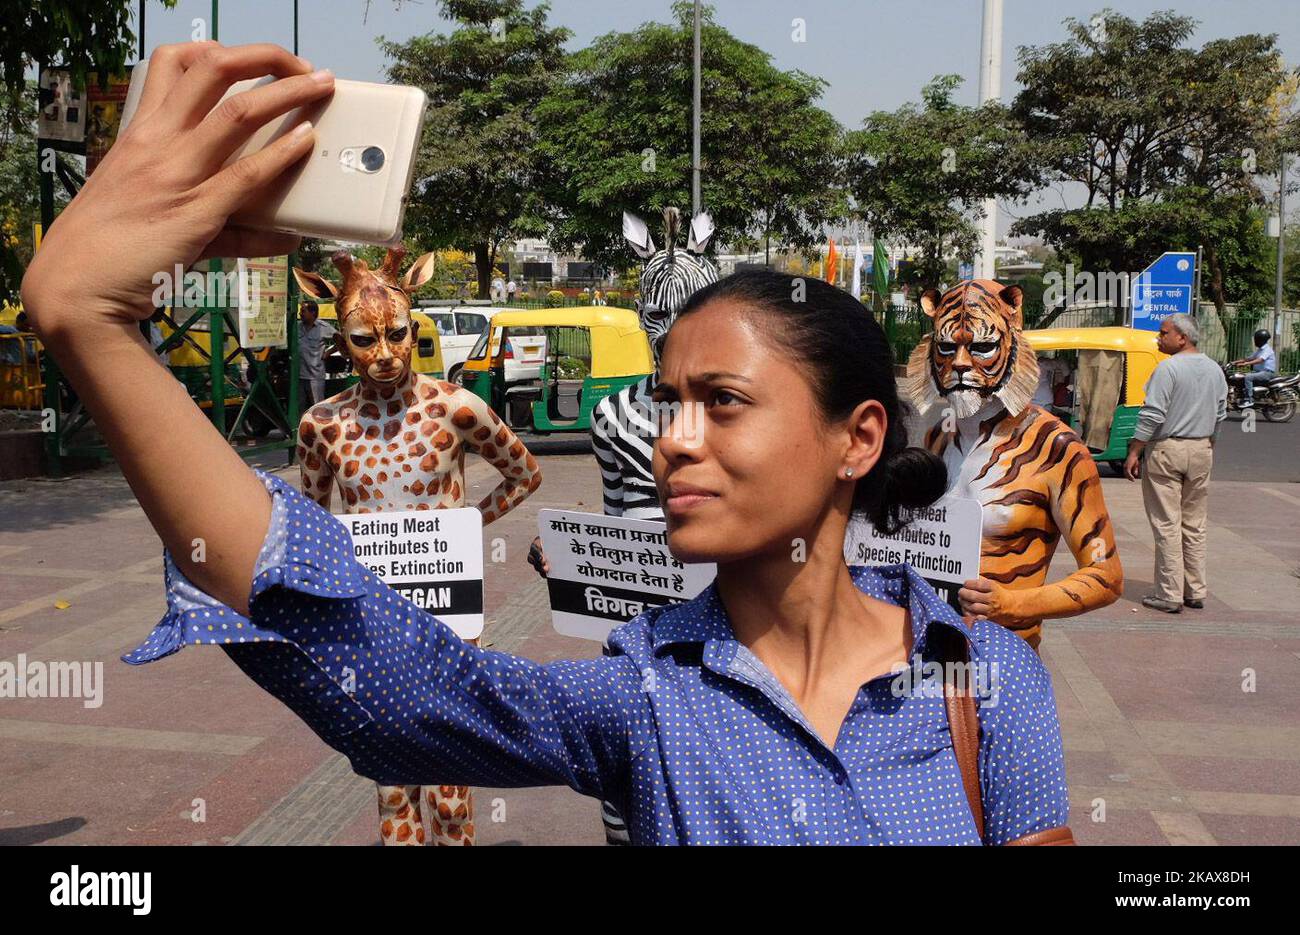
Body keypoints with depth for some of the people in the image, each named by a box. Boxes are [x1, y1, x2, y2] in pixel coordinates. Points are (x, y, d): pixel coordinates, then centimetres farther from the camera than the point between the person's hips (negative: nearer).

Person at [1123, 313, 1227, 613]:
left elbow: (1152, 415, -17)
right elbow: (1220, 415, 15)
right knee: (1194, 526, 13)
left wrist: (1134, 453, -13)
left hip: (1167, 450, -7)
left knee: (1167, 525, -2)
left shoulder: (1168, 368, -13)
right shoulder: (1215, 370, 9)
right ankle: (1196, 592, 18)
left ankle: (1170, 595, 0)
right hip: (1202, 452, 7)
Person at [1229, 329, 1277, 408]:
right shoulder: (1259, 350, 20)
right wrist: (1235, 362, 9)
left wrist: (1245, 364, -36)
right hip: (1259, 371, 10)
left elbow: (1259, 360, -27)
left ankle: (1249, 400, -31)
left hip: (1267, 372, -10)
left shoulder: (1267, 349, -11)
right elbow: (1249, 358, 20)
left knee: (1248, 377, -29)